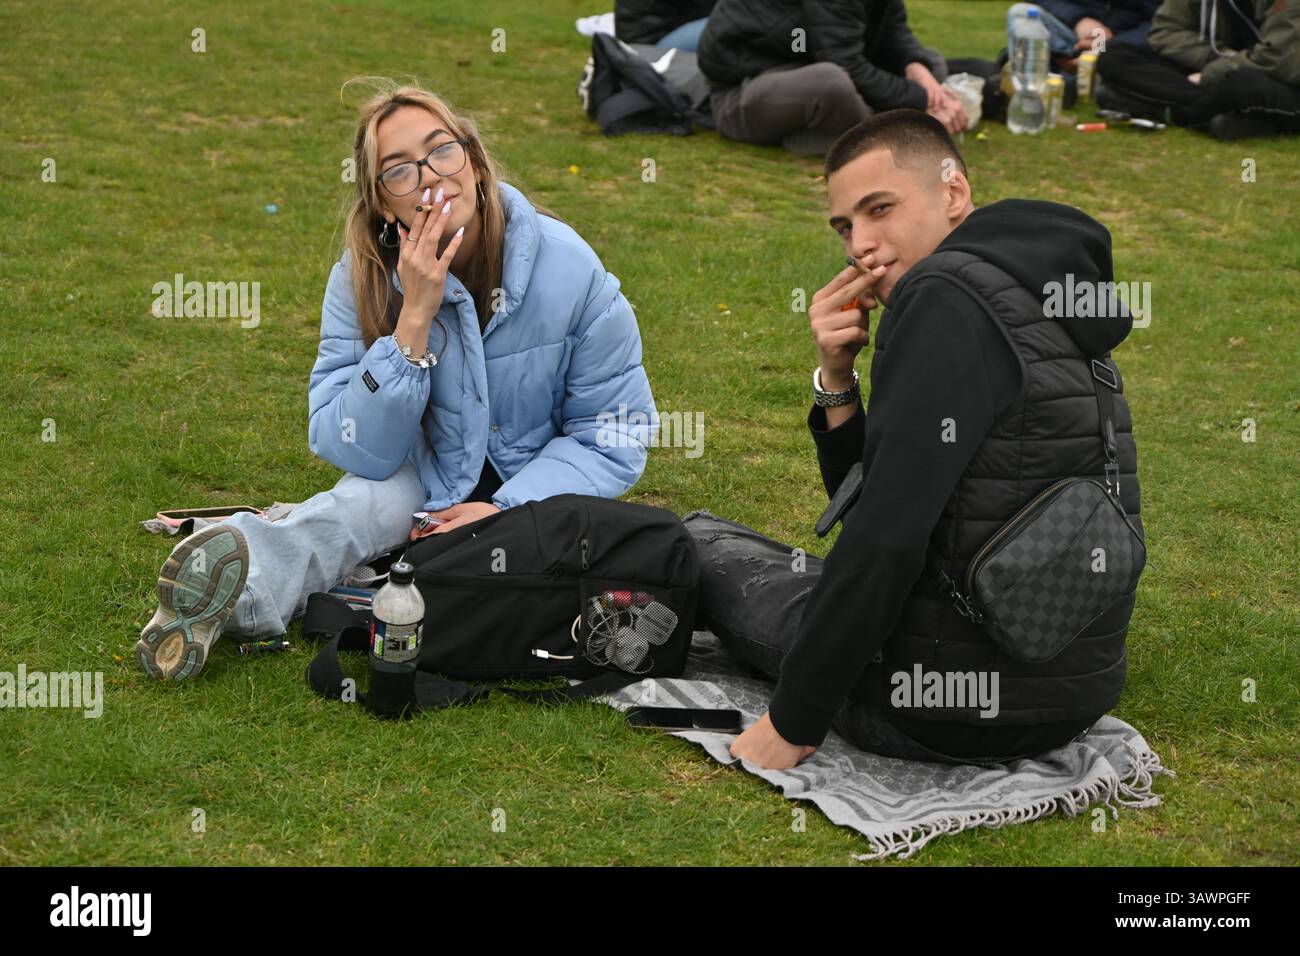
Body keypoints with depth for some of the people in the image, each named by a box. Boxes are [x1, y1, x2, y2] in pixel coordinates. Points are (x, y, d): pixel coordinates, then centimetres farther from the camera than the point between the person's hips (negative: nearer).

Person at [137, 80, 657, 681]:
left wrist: (505, 510, -23)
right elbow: (358, 451, -19)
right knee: (372, 494, -34)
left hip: (536, 487, 1)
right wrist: (415, 317, -30)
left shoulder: (567, 266, -17)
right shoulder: (361, 279, -14)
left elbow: (613, 435, -10)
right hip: (427, 484, 0)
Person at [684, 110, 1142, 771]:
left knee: (697, 537, 19)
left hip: (942, 707, -8)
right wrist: (837, 381, 1)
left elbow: (885, 539, -24)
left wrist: (794, 720, -16)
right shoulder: (1033, 302, 12)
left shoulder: (946, 296, -17)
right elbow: (870, 510, 16)